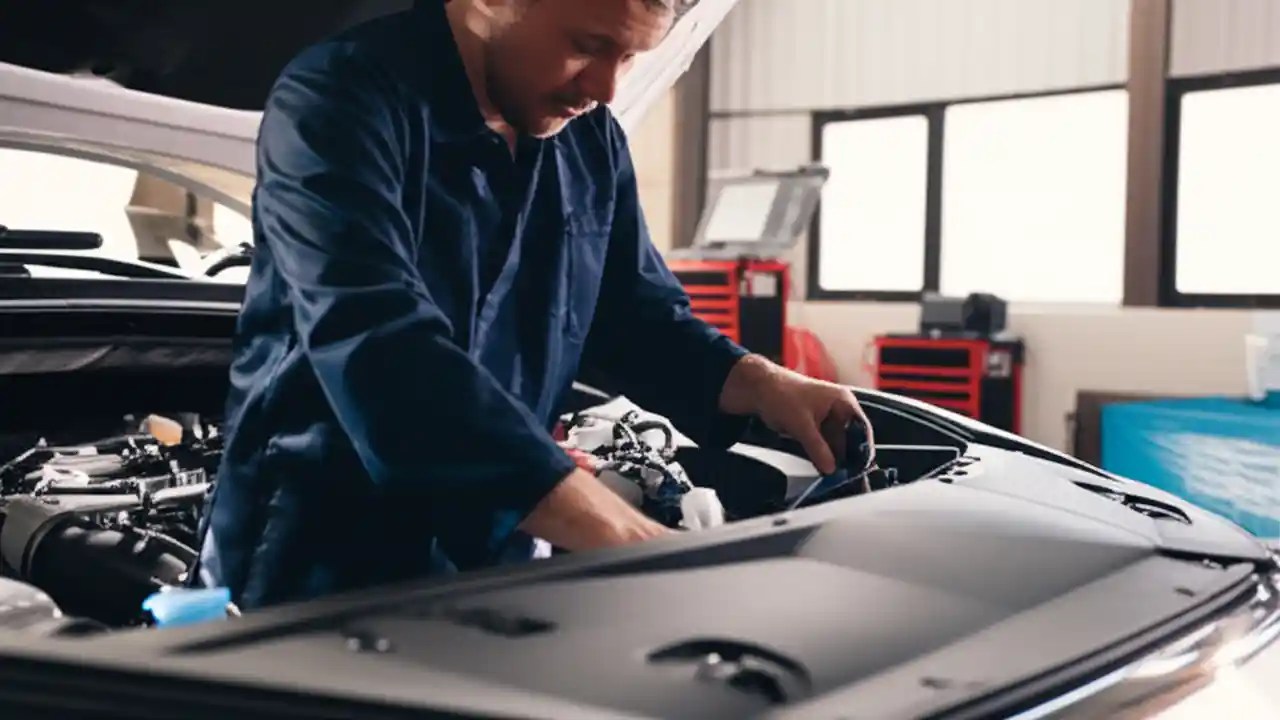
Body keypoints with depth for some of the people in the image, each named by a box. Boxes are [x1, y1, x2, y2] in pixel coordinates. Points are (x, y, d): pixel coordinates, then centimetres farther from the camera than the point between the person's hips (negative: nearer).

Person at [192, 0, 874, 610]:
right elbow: (383, 355, -33)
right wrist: (621, 537, -40)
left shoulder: (592, 141, 4)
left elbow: (636, 313, 13)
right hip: (314, 572, -6)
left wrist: (758, 384, -8)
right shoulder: (340, 103, -20)